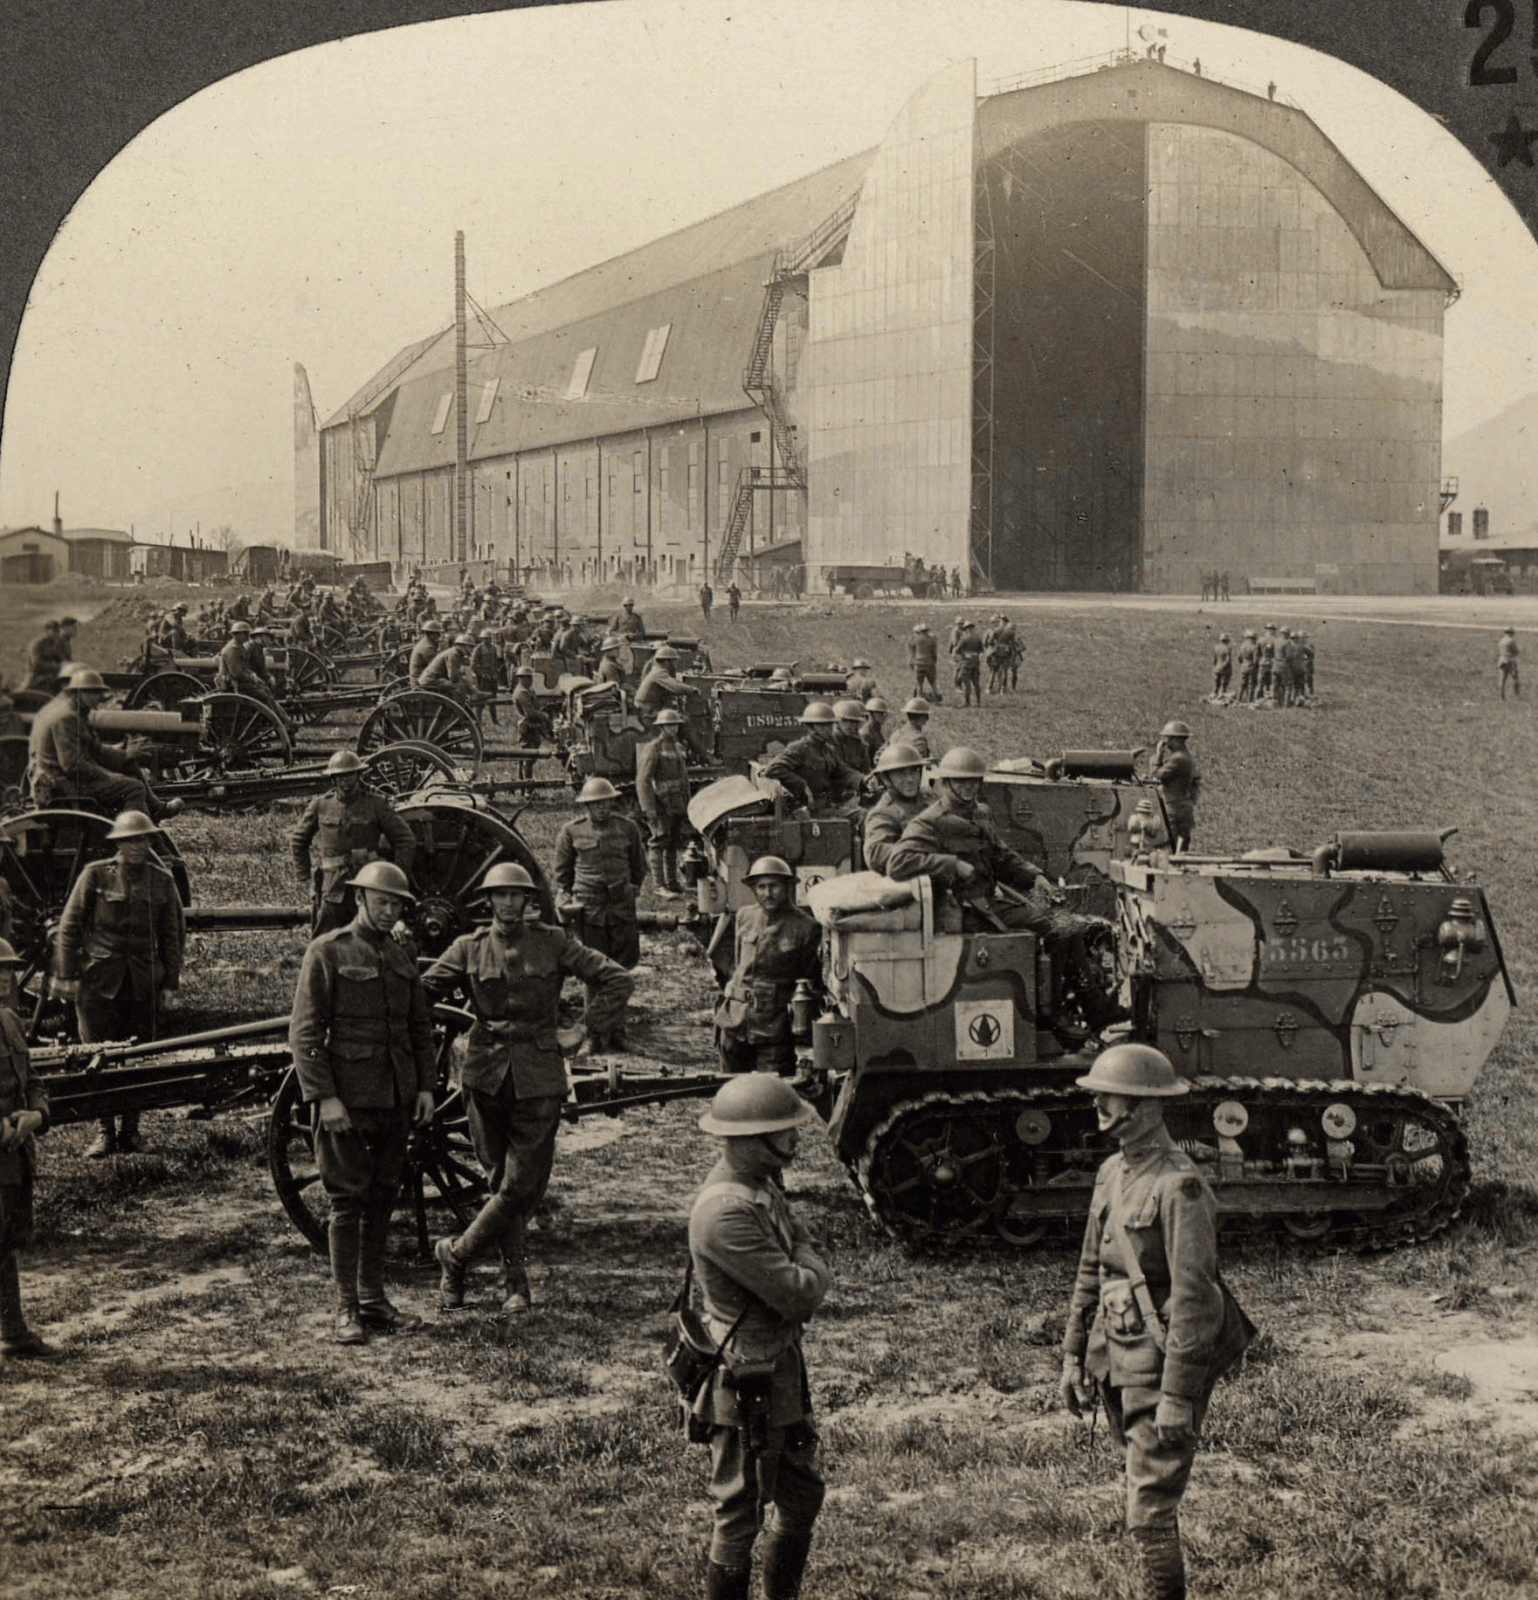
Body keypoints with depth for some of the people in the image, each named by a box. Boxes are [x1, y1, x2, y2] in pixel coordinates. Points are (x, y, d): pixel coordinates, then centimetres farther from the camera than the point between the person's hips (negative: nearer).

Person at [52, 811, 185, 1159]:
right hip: (99, 980, -2)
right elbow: (69, 927, 2)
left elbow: (173, 934, 12)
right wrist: (67, 975, -1)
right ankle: (105, 1131, 4)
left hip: (145, 983, 2)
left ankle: (129, 1130, 14)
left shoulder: (162, 881, 7)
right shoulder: (95, 875, 0)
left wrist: (169, 983, 8)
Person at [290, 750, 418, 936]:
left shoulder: (377, 805, 1)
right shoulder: (320, 806, 6)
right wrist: (306, 878, 13)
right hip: (331, 892, 1)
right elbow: (297, 841, 20)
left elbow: (406, 842, 6)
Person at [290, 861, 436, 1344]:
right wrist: (324, 1097, -16)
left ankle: (374, 1300, 18)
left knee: (383, 1197, 10)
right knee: (348, 1200, -3)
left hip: (397, 1100, 6)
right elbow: (304, 1033, -9)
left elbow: (420, 1028, 19)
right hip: (348, 1099, -6)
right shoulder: (327, 952, -6)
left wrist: (426, 1087, 9)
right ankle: (345, 1309, 3)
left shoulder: (402, 956, 13)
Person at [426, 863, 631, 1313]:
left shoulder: (552, 943, 2)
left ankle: (456, 1253, 12)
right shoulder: (469, 949, 5)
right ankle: (515, 1281, 18)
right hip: (486, 1074, 1)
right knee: (501, 1179, 6)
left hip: (539, 1077, -1)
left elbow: (618, 979, 5)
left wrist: (586, 1030, 2)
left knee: (522, 1186, -6)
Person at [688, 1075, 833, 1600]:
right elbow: (799, 1291, -26)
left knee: (803, 1494, 22)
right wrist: (808, 1265, -8)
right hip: (746, 1383, -10)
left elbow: (813, 1277, 12)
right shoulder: (725, 1211, -28)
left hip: (782, 1366, 10)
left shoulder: (765, 1185, 5)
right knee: (740, 1514, 3)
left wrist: (804, 1272, -7)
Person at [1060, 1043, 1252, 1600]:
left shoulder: (1179, 1186, -18)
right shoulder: (1112, 1173, 9)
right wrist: (1074, 1354, 15)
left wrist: (1178, 1394, -23)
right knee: (1146, 1492, 18)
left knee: (1151, 1512, -8)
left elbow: (1193, 1295, -21)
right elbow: (1090, 1270, 17)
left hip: (1164, 1360, -8)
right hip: (1115, 1357, 8)